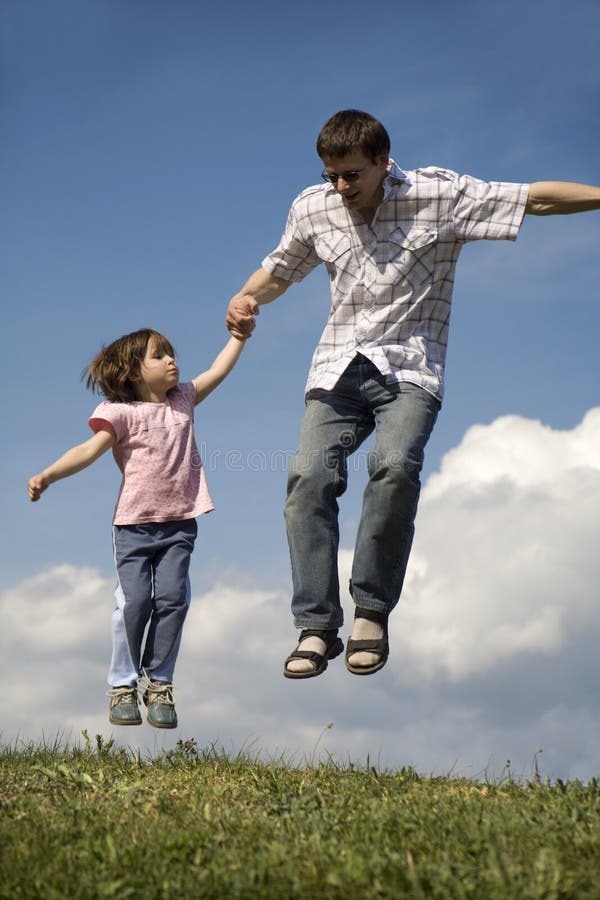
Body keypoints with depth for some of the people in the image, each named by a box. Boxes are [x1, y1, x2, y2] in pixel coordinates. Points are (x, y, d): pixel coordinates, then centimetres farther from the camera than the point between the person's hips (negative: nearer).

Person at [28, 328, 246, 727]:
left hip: (180, 524, 4)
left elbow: (219, 369, 21)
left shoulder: (183, 400, 14)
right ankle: (123, 685, 5)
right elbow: (90, 450, -13)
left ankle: (159, 683, 4)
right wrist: (48, 474, -25)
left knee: (172, 599, -8)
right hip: (135, 523, -3)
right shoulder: (123, 412, -3)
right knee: (134, 601, -10)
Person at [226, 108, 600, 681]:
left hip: (410, 368, -3)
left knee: (395, 466, -31)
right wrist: (247, 298, 2)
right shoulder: (311, 209, 6)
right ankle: (316, 628, -13)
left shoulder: (437, 195, -5)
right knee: (309, 475, -20)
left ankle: (372, 612, -15)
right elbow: (279, 270, 23)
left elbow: (535, 198, -4)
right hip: (339, 368, 3)